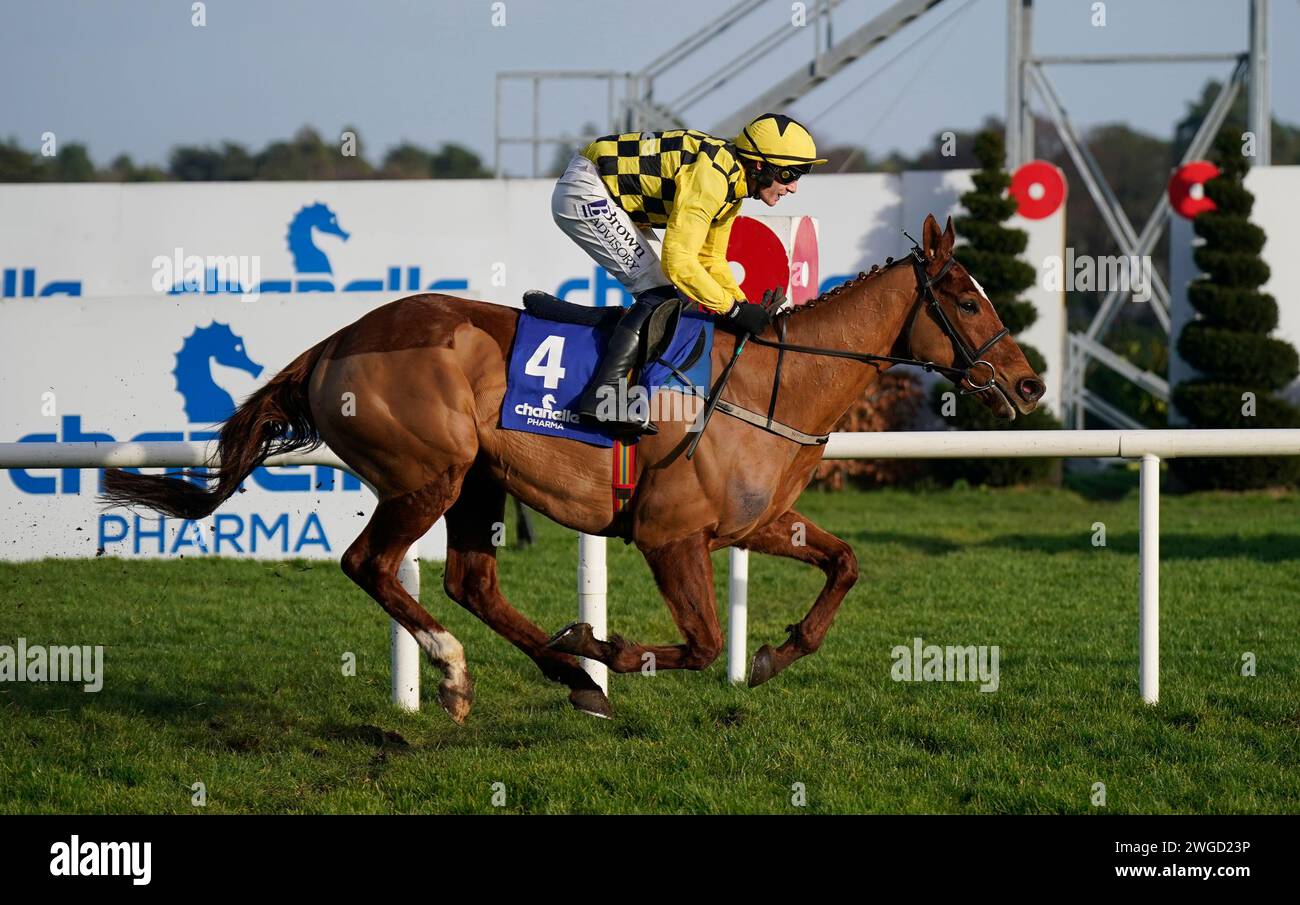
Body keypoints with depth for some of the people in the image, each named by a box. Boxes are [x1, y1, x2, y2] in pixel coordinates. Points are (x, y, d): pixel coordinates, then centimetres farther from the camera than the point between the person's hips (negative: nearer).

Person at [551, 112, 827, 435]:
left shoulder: (733, 182, 6)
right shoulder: (710, 177, -25)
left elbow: (711, 259, 17)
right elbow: (678, 262, -27)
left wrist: (745, 308, 5)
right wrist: (733, 309, -19)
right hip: (585, 191, -10)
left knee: (665, 296, 9)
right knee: (658, 293, -15)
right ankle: (602, 393, -24)